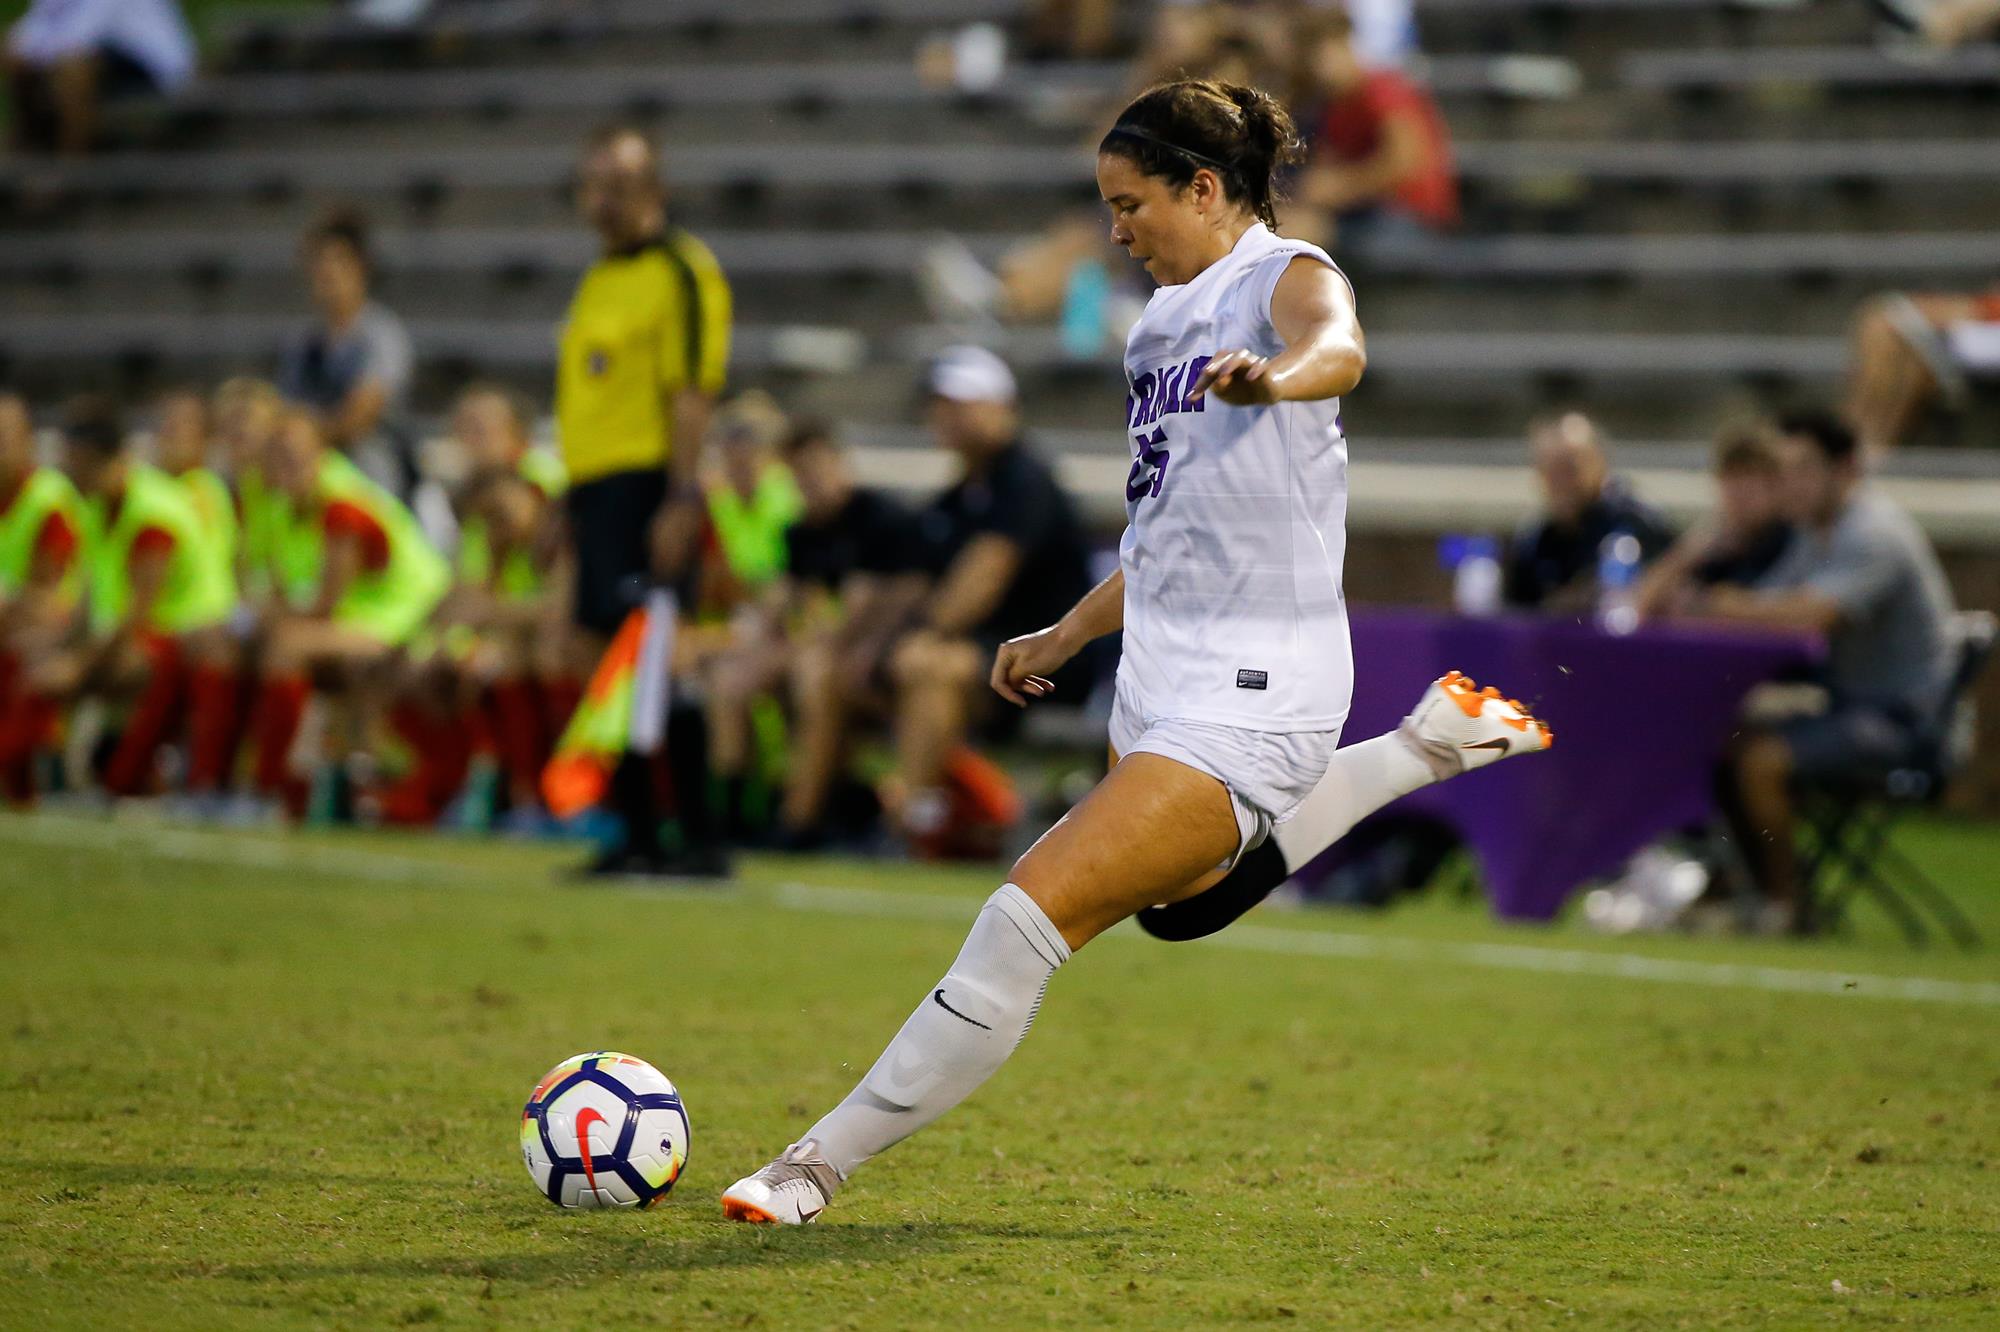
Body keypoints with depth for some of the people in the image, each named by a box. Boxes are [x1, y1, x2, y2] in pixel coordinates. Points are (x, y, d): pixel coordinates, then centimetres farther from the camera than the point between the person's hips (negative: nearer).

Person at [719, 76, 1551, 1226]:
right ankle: (1424, 745, 42)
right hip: (1161, 685, 10)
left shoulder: (1289, 276, -11)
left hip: (1248, 701, -10)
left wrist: (1276, 378, -60)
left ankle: (819, 1167, -12)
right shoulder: (1174, 315, 14)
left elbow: (1337, 350, -38)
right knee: (1180, 895, 33)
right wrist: (1068, 637, 28)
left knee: (1032, 917, -18)